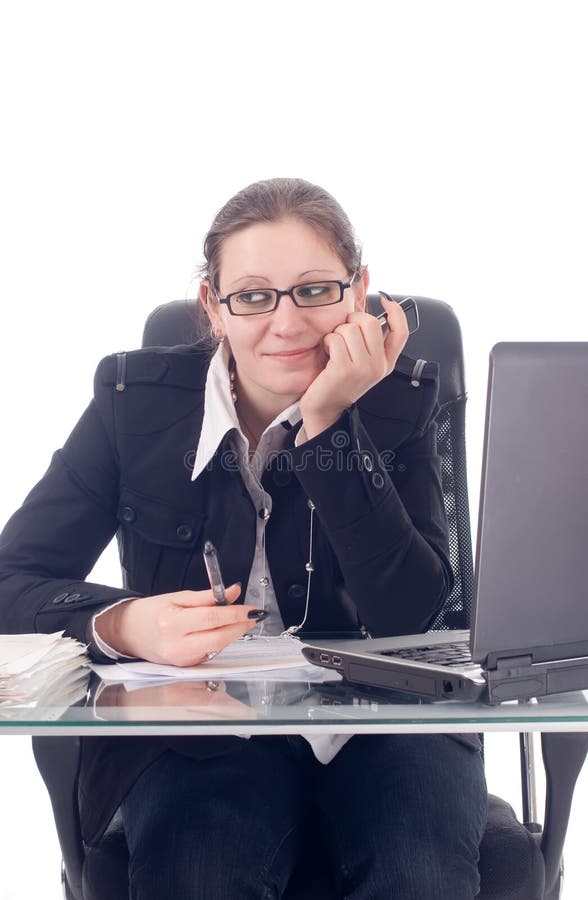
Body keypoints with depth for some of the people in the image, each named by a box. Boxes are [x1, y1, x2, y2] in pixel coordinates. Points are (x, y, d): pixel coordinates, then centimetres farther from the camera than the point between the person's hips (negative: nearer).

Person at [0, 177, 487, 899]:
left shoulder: (395, 405, -3)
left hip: (379, 717, 1)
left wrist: (328, 424, -21)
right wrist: (120, 624, -28)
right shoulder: (136, 398, -4)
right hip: (200, 727, 0)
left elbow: (407, 615, -15)